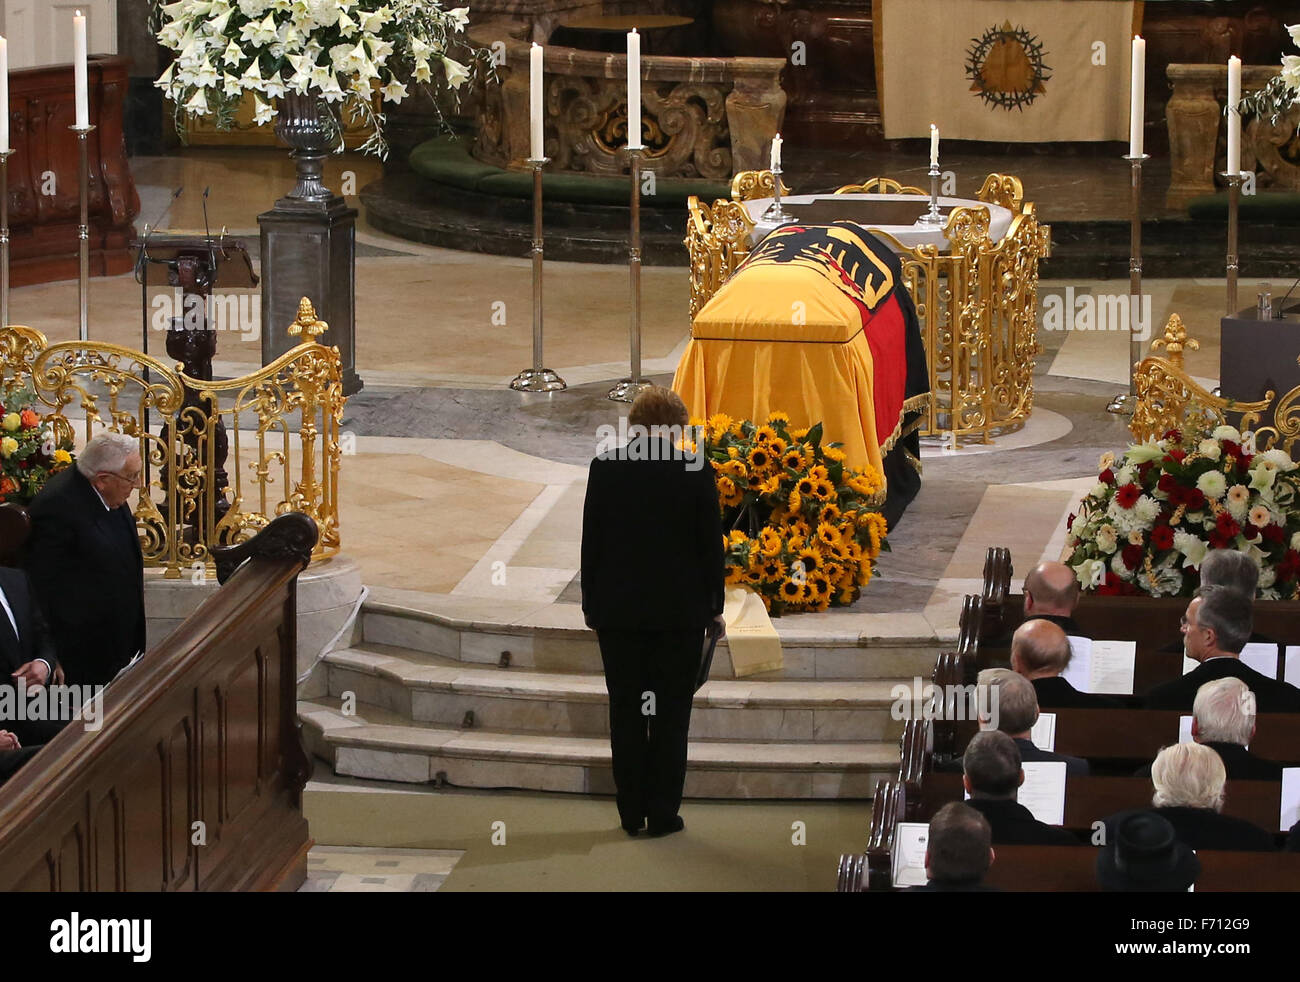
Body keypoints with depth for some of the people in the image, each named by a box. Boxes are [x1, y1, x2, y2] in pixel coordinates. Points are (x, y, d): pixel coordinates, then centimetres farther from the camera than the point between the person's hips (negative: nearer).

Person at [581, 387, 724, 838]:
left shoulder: (606, 467, -5)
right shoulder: (695, 470, -8)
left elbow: (591, 541, 0)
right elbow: (711, 543, -2)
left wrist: (591, 604, 9)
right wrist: (714, 606, 8)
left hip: (618, 610, 1)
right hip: (680, 610, -1)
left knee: (626, 713, 8)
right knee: (671, 713, 6)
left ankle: (632, 812, 10)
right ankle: (663, 813, 6)